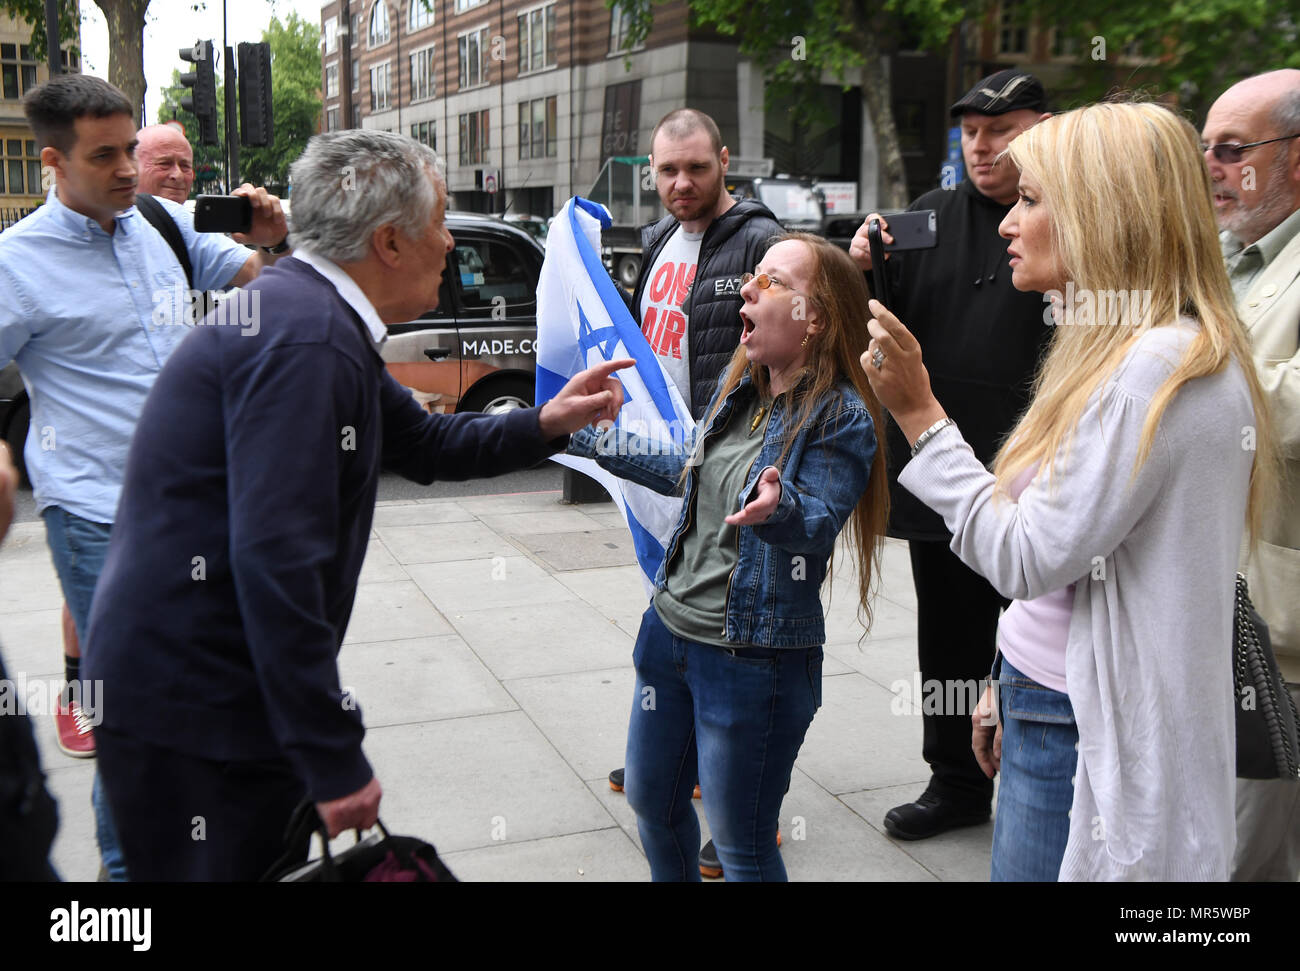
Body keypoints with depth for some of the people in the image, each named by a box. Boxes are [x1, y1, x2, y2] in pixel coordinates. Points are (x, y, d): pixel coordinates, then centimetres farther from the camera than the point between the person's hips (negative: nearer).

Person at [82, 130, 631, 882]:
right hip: (186, 713, -10)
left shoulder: (321, 318, 11)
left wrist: (545, 424, 12)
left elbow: (423, 446, 23)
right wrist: (335, 759, -25)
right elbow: (276, 560, -29)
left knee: (273, 864, 20)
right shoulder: (305, 338, -24)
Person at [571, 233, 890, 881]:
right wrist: (591, 442, 26)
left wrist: (777, 506, -49)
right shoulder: (740, 386, 7)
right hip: (669, 629, 8)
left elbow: (820, 521, -26)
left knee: (741, 849, 6)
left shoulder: (841, 418, -16)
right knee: (652, 805, 22)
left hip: (753, 657, -8)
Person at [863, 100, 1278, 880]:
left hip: (1089, 734, -9)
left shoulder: (1163, 367, -21)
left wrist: (920, 414, -19)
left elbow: (1030, 559, -22)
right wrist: (1017, 687, 19)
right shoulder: (1127, 354, 10)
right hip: (1059, 704, 9)